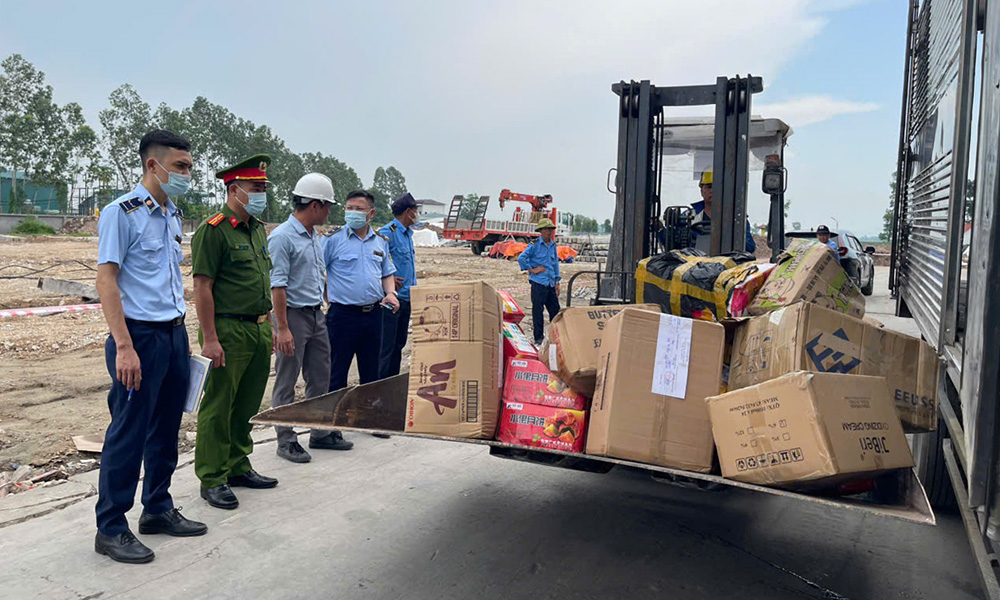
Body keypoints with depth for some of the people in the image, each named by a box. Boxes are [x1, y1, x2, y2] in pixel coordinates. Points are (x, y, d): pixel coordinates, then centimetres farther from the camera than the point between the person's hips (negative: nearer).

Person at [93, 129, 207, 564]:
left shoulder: (173, 215, 15)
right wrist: (124, 347, -20)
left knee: (166, 429, 15)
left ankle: (158, 509, 29)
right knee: (128, 433, -1)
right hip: (140, 336, -8)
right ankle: (111, 528, 13)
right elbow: (106, 279, -14)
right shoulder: (122, 213, -9)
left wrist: (180, 330, 17)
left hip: (174, 333, 8)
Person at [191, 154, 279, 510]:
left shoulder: (258, 228, 16)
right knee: (217, 408, 0)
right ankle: (212, 480, 11)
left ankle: (238, 467, 30)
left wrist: (269, 327, 18)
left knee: (246, 406, 16)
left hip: (258, 331, 8)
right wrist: (210, 339, -19)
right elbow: (202, 287, -15)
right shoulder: (213, 230, -11)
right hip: (228, 331, -8)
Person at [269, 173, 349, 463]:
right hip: (294, 315, -8)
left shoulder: (314, 237, 13)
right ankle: (286, 441, 13)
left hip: (316, 314, 9)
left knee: (320, 379, 14)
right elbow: (277, 286, -18)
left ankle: (320, 433, 27)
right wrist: (282, 328, -20)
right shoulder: (282, 237, -14)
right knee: (286, 383, 3)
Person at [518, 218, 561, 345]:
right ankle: (538, 338, 6)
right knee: (538, 310, -2)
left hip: (550, 283, 6)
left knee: (555, 310, 9)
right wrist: (531, 270, -8)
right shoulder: (534, 244, -5)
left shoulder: (553, 245, 14)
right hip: (538, 283, -6)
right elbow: (521, 258, -10)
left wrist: (557, 282, 15)